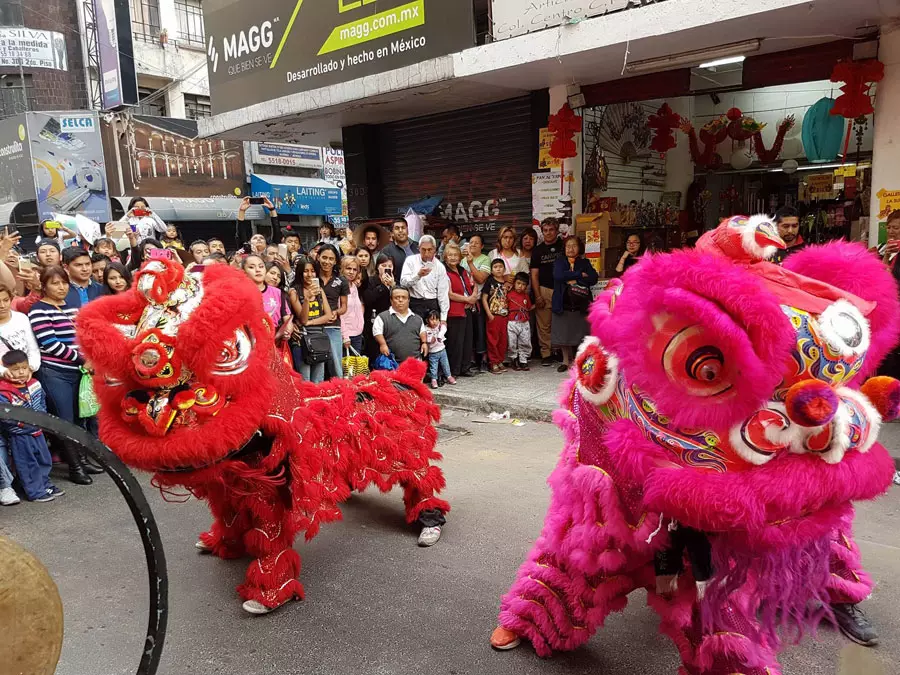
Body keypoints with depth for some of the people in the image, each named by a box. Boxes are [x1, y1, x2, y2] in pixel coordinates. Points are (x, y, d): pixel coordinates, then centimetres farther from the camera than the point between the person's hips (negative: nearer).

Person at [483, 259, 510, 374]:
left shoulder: (507, 283, 10)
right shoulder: (490, 282, -3)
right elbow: (484, 298, -4)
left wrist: (509, 312, 6)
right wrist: (489, 314, -11)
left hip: (505, 315, 5)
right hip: (493, 315, -5)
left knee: (503, 340, 8)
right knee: (493, 339, -1)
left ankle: (500, 361, 19)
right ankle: (494, 363, 6)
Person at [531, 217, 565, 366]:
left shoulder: (564, 246, 9)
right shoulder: (538, 250, 10)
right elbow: (534, 274, 7)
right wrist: (537, 296, -2)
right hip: (544, 290, 0)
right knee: (544, 325, -2)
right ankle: (546, 354, 4)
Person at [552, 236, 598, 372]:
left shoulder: (585, 263, 9)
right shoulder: (559, 262, 6)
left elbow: (594, 278, -6)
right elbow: (558, 276, -15)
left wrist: (574, 280, -14)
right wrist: (580, 275, -13)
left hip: (581, 305, 0)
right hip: (563, 304, 0)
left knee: (580, 334, 1)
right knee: (564, 334, 5)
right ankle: (566, 360, 20)